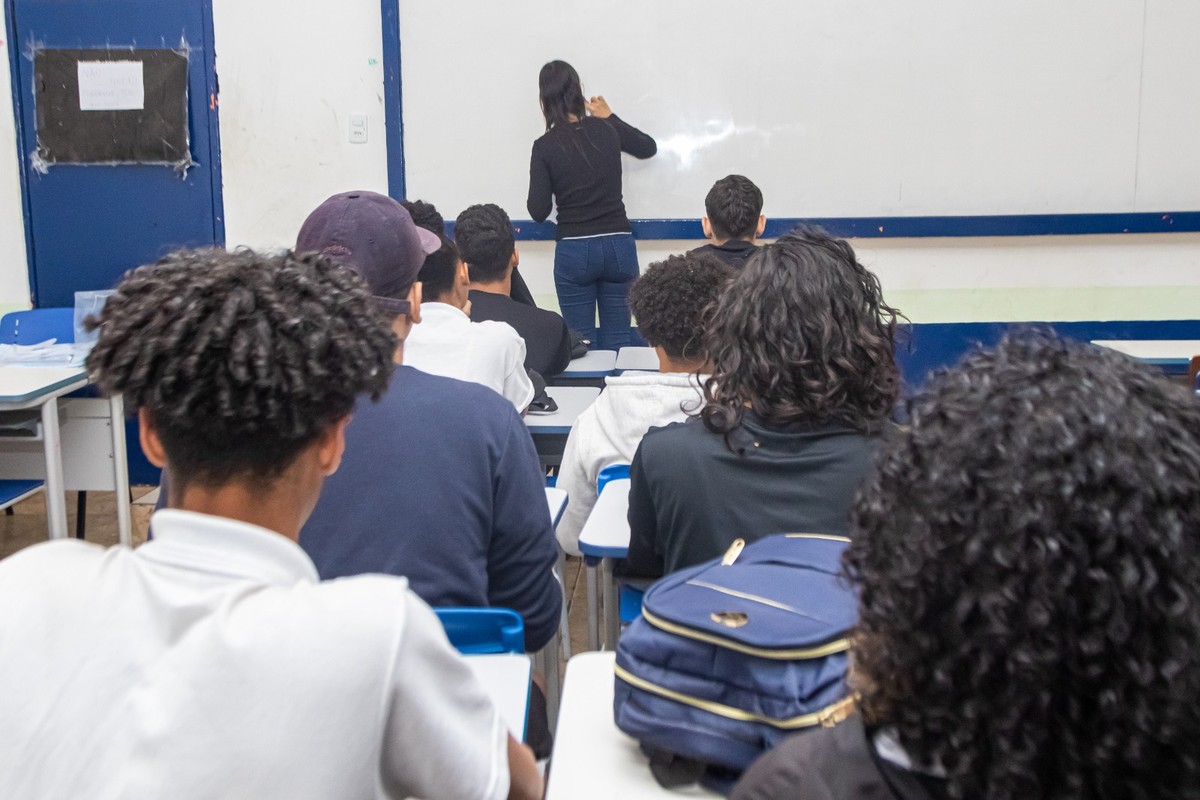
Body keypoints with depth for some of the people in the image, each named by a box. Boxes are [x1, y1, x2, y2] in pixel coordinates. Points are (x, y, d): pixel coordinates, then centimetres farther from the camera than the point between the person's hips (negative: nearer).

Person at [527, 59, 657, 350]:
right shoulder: (607, 130, 1)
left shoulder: (545, 146, -7)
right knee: (618, 343, 9)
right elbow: (648, 147, 22)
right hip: (618, 246, 2)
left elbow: (538, 211, -6)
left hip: (574, 250, -2)